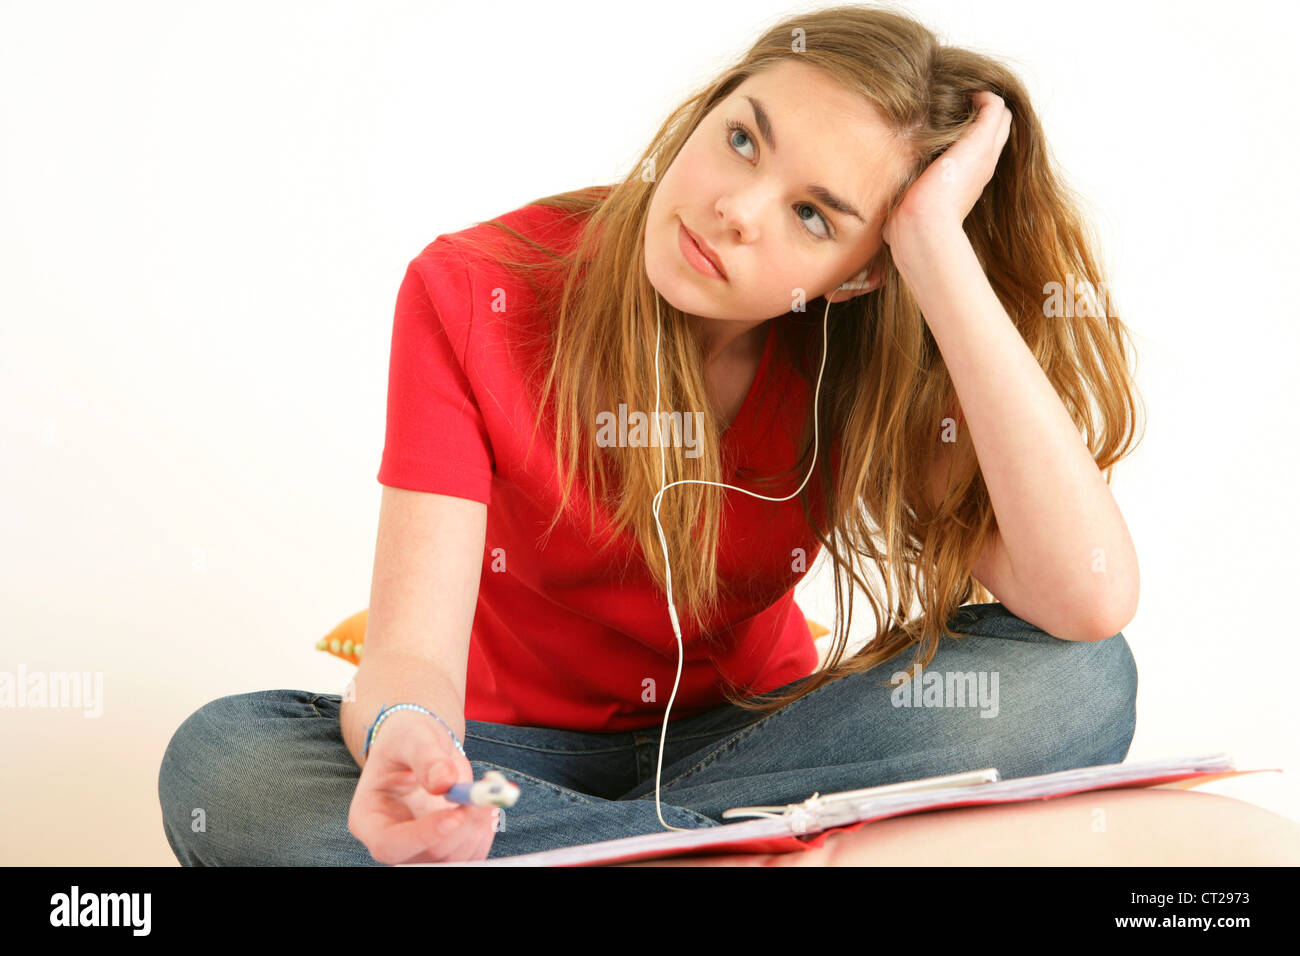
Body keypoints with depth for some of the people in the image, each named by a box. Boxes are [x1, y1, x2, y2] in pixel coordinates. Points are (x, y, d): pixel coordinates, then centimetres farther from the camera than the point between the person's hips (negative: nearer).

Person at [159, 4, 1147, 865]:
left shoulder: (867, 354, -14)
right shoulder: (472, 298, -17)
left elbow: (1091, 599, -31)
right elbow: (414, 650, -23)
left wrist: (935, 240, -31)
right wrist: (402, 735, -49)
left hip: (746, 739, 1)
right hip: (511, 748, 0)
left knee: (1074, 680, -24)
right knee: (221, 765, -30)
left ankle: (551, 841, -21)